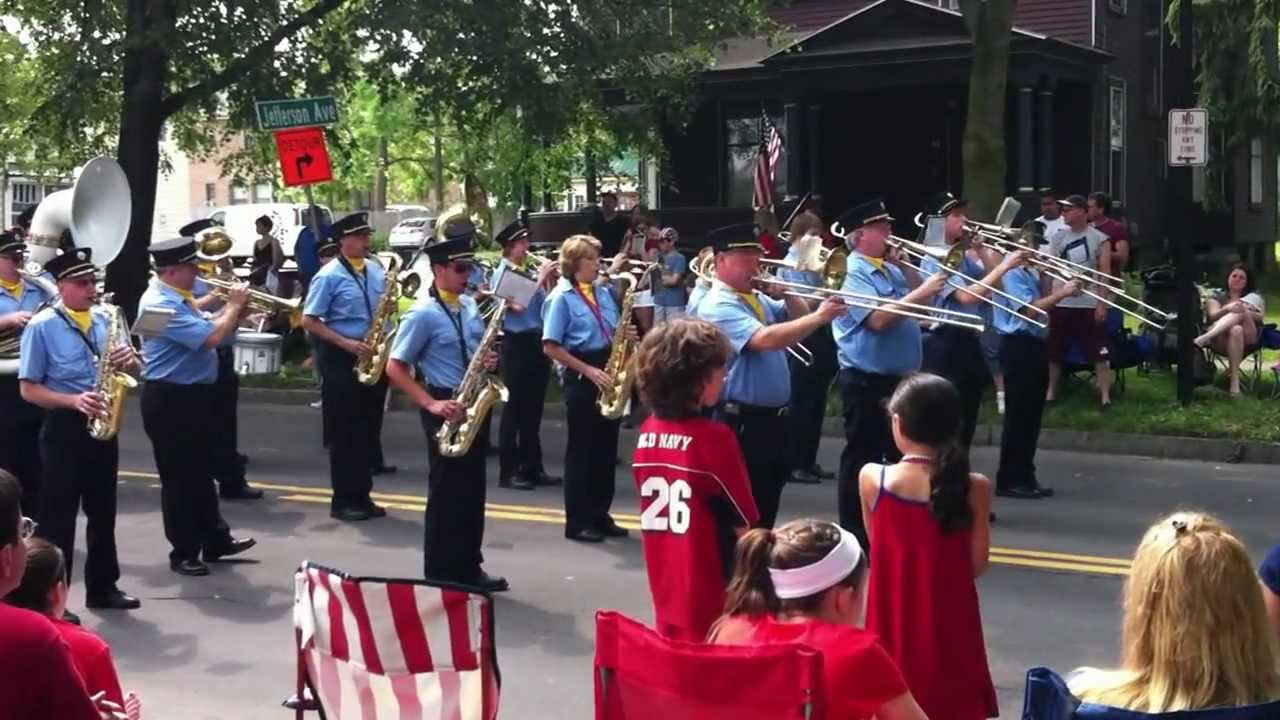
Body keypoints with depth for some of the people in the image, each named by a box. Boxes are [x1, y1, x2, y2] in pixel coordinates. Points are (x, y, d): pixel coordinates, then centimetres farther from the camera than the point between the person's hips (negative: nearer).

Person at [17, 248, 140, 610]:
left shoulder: (105, 321, 8)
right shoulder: (42, 326, -9)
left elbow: (134, 371, 11)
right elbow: (29, 389, -11)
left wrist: (128, 359, -12)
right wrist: (73, 400, -23)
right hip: (63, 430, -6)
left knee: (102, 513, 14)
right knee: (58, 518, 0)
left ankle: (102, 587, 26)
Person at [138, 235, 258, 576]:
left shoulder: (179, 298, 11)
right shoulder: (160, 304, -22)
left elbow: (207, 328, 16)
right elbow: (211, 337, -28)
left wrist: (234, 308, 0)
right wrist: (234, 305, -14)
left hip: (193, 395, 10)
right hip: (170, 400, -10)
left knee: (201, 472, 18)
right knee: (179, 478, 0)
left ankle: (216, 540, 28)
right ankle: (184, 553, 9)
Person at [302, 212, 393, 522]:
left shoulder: (377, 271, 9)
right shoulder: (329, 276, -9)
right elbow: (308, 321, -11)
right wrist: (346, 343, -18)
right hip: (342, 359, -6)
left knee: (369, 429, 10)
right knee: (344, 432, -1)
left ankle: (362, 495, 19)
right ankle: (344, 500, 6)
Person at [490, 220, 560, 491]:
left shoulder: (532, 271, 11)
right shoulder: (502, 273, -6)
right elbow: (519, 305, -20)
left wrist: (551, 280, -1)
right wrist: (540, 277, -15)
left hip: (537, 342, 7)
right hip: (516, 344, -6)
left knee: (534, 409, 11)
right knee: (514, 408, -4)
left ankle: (532, 468, 19)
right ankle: (508, 472, 1)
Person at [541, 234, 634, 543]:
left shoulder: (604, 292, 11)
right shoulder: (561, 297, -8)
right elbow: (551, 347, -13)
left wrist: (625, 333, -4)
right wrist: (588, 370, -17)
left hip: (607, 372, 7)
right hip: (580, 378, -6)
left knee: (606, 448, 10)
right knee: (581, 449, -2)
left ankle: (600, 515, 19)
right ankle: (577, 521, 5)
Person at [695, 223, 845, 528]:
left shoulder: (759, 298, 13)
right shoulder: (718, 306, -17)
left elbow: (798, 320, 19)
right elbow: (765, 339, -30)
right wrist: (819, 317, -31)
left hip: (773, 416, 9)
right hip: (742, 422, -9)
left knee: (768, 499, 17)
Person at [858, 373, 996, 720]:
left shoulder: (872, 479, -10)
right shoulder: (975, 488, -12)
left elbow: (877, 548, 2)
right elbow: (976, 564, -5)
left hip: (894, 624, 1)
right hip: (948, 625, -1)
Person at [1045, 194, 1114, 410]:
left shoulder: (1098, 238, -4)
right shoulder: (1058, 237, 7)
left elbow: (1105, 273, -5)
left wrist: (1102, 303, -11)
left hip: (1089, 304, -4)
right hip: (1060, 303, 4)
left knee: (1098, 353, -2)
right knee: (1054, 353, 11)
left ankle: (1105, 396, 4)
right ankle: (1051, 392, 24)